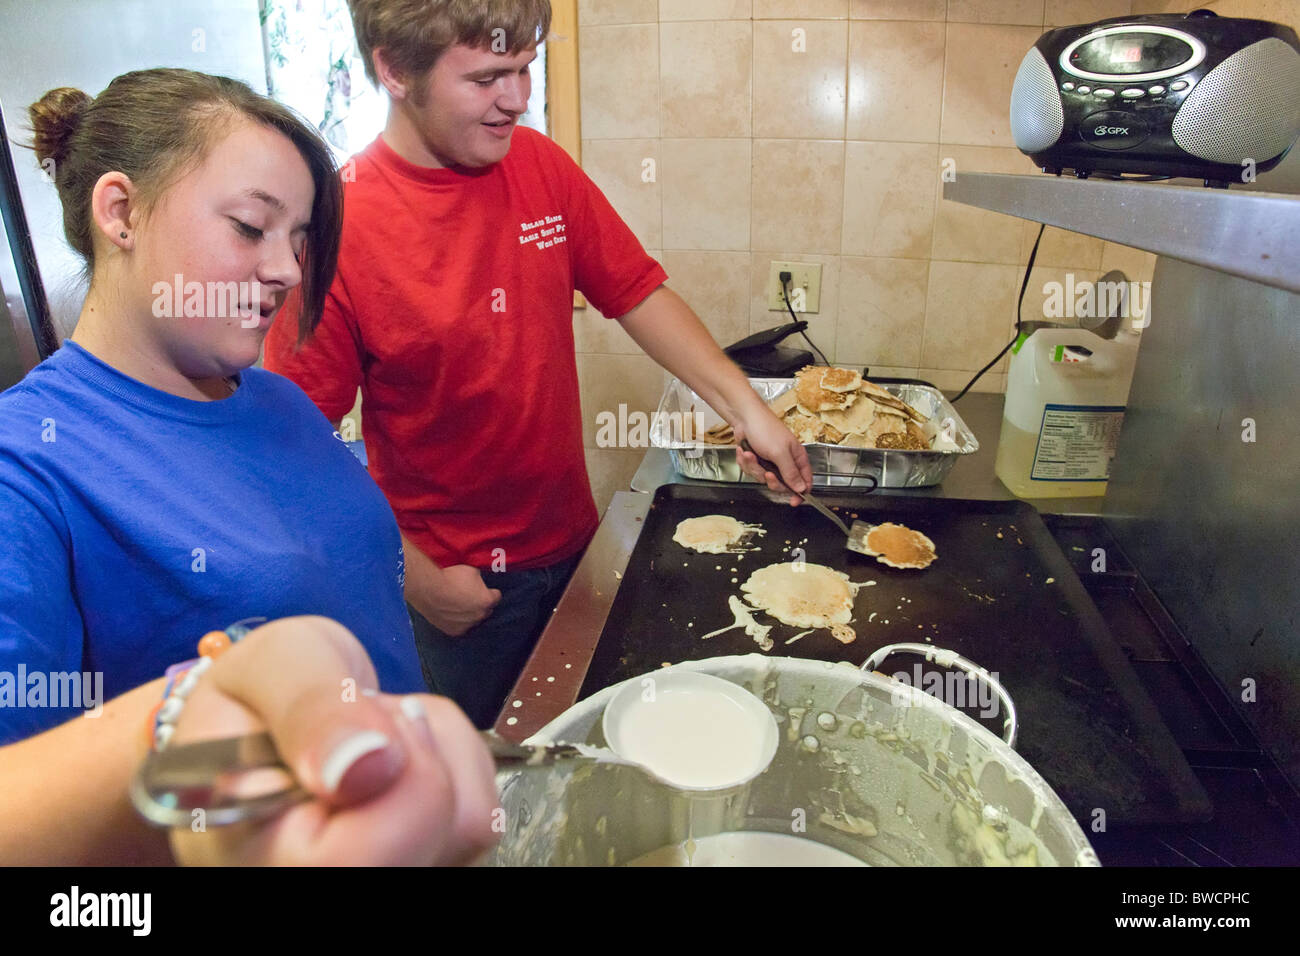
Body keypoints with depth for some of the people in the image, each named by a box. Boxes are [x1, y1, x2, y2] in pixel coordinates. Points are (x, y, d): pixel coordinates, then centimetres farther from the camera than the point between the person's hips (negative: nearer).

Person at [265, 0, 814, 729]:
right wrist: (418, 579, -15)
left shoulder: (540, 166, -4)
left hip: (573, 537, 5)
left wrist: (746, 406, -7)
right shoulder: (340, 226, -20)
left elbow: (639, 294, 1)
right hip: (459, 584, -4)